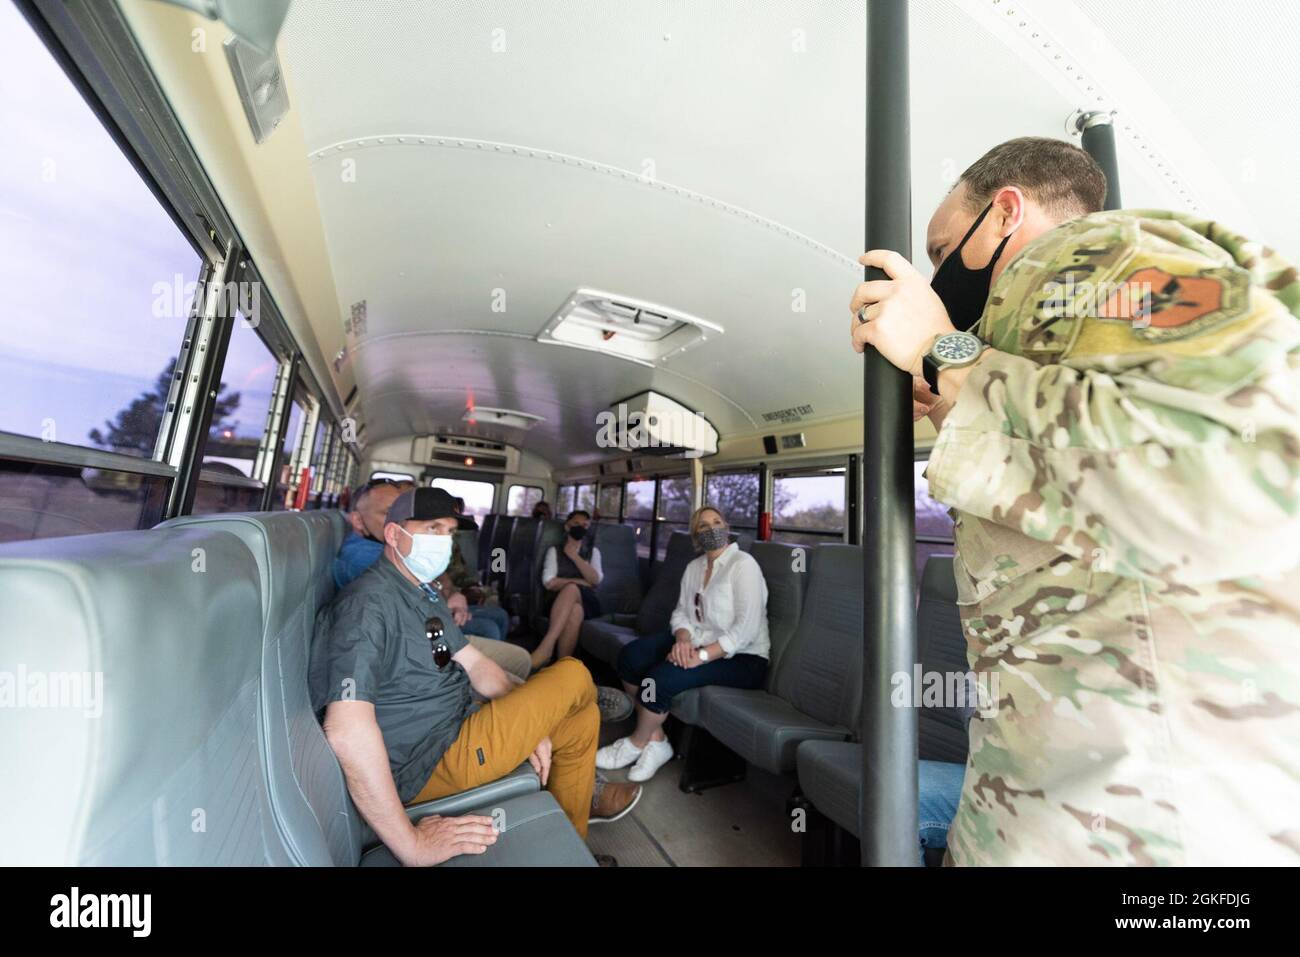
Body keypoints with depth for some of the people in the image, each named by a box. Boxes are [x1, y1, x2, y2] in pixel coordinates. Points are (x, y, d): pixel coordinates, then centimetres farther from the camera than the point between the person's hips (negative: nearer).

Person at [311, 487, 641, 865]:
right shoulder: (368, 602, -23)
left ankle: (570, 837, 37)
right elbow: (346, 729, -33)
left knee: (581, 716, 12)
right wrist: (410, 845, -31)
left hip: (459, 726, 10)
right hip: (430, 766, -10)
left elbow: (475, 664, 8)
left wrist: (527, 726, -6)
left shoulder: (424, 596, 10)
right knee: (574, 678, -9)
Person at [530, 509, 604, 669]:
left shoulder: (593, 552, 19)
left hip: (587, 603, 1)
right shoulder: (554, 551, 15)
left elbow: (595, 580, 0)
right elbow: (549, 583, -1)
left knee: (571, 589, -37)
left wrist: (574, 556, -5)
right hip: (559, 603, 0)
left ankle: (546, 645, -41)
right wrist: (581, 582, -4)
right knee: (574, 611, -39)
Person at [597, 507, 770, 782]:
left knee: (663, 678, -26)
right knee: (630, 657, -10)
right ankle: (656, 740, 3)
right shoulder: (694, 567, 9)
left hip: (740, 656, -7)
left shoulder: (743, 564, -15)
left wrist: (701, 656, -27)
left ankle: (637, 744, 5)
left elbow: (746, 629, -23)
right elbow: (681, 612, 6)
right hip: (698, 642, 8)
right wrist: (683, 639, -17)